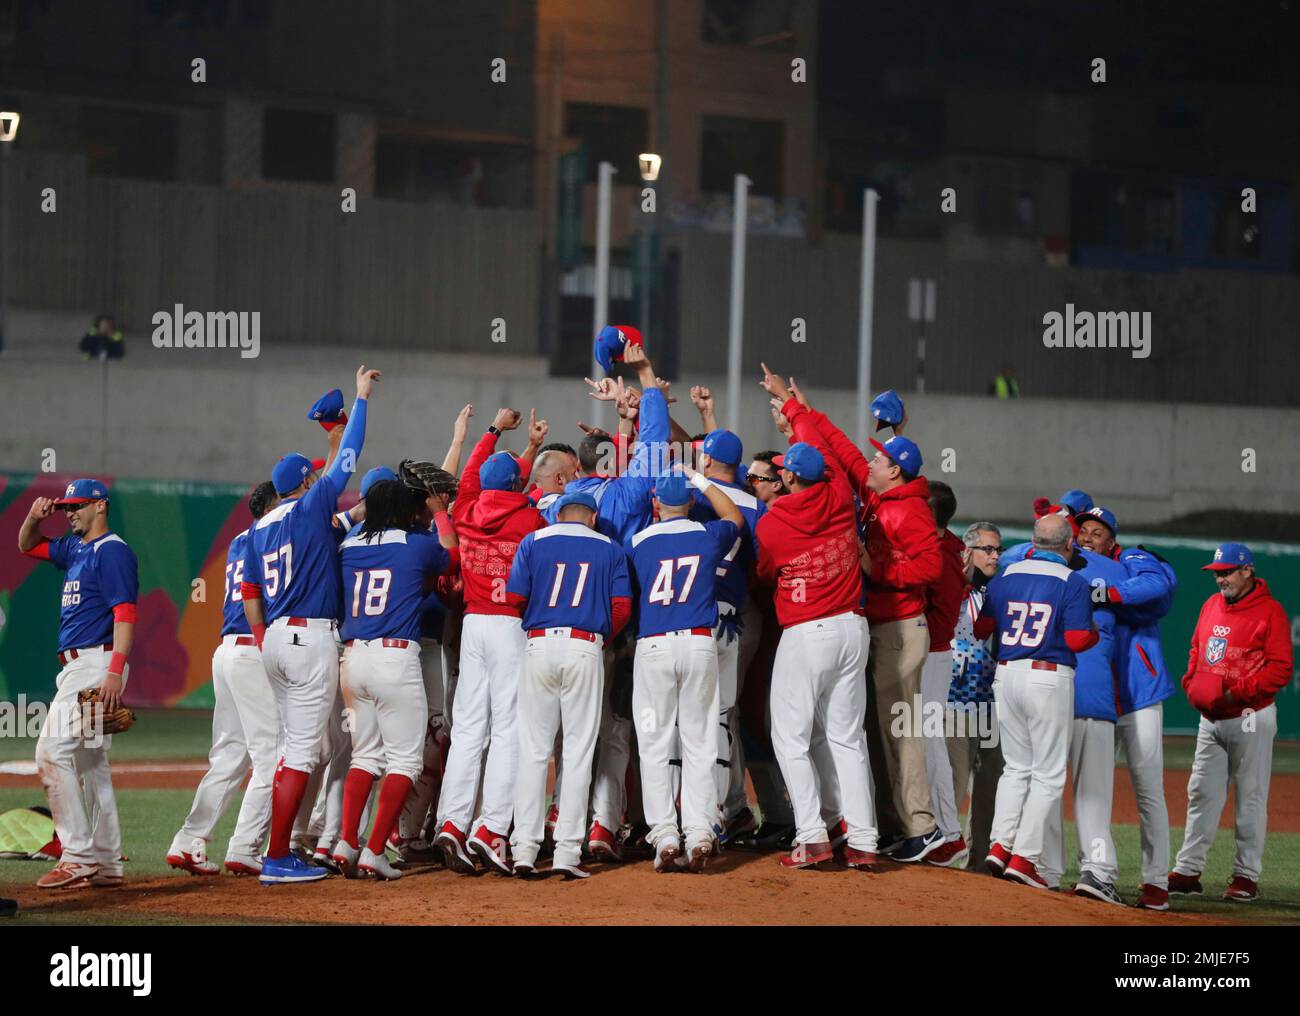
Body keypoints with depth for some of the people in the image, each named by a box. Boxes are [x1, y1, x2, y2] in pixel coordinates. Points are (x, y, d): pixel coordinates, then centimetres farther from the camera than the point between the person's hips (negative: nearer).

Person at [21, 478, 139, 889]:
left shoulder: (112, 551, -10)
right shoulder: (75, 548, 18)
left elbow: (125, 614, -19)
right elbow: (27, 546, 33)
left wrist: (115, 672, -29)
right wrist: (34, 517, 11)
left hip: (96, 666, -10)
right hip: (76, 667, 10)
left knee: (52, 751, -17)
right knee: (90, 763, 9)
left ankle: (78, 855, -20)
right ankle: (106, 865, 11)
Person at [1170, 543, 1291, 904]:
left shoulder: (1270, 612, -9)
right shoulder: (1212, 606, 12)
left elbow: (1280, 669, -14)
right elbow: (1196, 652, 23)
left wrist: (1236, 689, -20)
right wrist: (1192, 684, 5)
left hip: (1251, 718, -7)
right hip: (1210, 718, 7)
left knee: (1250, 799, -1)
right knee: (1201, 794, 6)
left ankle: (1246, 876, 4)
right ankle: (1187, 871, 8)